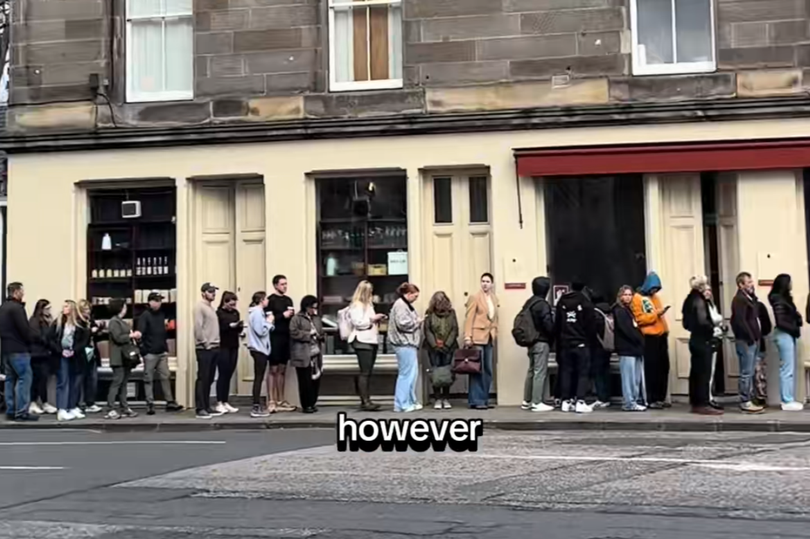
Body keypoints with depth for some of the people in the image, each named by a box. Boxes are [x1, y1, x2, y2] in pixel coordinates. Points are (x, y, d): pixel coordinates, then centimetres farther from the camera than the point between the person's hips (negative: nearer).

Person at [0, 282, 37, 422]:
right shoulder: (16, 307, -15)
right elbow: (24, 328, -17)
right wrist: (31, 340, -1)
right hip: (18, 349, -10)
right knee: (24, 377, -7)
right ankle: (21, 411, -9)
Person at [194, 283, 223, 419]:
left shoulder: (211, 307, 19)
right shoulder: (200, 307, -9)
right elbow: (198, 328, -17)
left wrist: (216, 344, 11)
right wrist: (205, 343, -16)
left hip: (214, 348, 9)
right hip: (204, 349, -9)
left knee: (209, 379, 11)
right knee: (202, 379, -7)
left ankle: (207, 407, 16)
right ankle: (200, 409, -6)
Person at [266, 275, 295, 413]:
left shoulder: (288, 300, 15)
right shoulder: (271, 300, -6)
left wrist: (292, 315, 0)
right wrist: (282, 315, -17)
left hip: (286, 337, 7)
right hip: (275, 337, -7)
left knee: (282, 370, 11)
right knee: (274, 369, -4)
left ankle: (281, 400, 16)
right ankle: (272, 402, -3)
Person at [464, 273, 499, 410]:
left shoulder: (494, 298, 13)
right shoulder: (475, 297, -6)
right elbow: (469, 318, -10)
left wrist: (495, 333, 9)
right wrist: (467, 337, -17)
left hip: (489, 338, 7)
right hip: (477, 337, -7)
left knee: (487, 370, 8)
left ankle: (484, 399, 14)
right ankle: (476, 400, -4)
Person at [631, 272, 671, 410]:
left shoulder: (656, 297, 19)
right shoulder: (638, 298, -4)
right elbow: (639, 318, -13)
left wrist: (666, 329, 13)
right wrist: (655, 314, -20)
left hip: (661, 336, 7)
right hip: (649, 337, -7)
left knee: (663, 367, 7)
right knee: (651, 369, -6)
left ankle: (661, 398, 14)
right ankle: (652, 400, -2)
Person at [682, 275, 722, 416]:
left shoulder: (691, 299, 13)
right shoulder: (699, 300, -15)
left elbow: (687, 323, 16)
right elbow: (702, 321, -23)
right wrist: (713, 328, -7)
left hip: (695, 339, 9)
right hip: (703, 340, -9)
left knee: (695, 373, 11)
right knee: (704, 373, -6)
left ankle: (695, 404, 15)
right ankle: (703, 405, -6)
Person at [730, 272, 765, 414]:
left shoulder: (751, 298, 17)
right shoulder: (739, 299, -14)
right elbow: (740, 321, -21)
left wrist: (757, 337, 9)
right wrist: (751, 338, -17)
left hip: (753, 340, 10)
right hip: (746, 341, -10)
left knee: (751, 372, 13)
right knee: (746, 373, -6)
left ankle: (750, 399, 19)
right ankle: (745, 402, -3)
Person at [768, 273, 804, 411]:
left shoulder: (785, 298, 13)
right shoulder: (778, 300, -14)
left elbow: (791, 316, 15)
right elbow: (780, 322, -18)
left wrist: (798, 320, -4)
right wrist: (795, 329, -9)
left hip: (788, 335, 9)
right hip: (784, 335, -9)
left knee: (788, 369, 12)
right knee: (787, 370, -6)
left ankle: (788, 399, 17)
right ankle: (787, 402, -2)